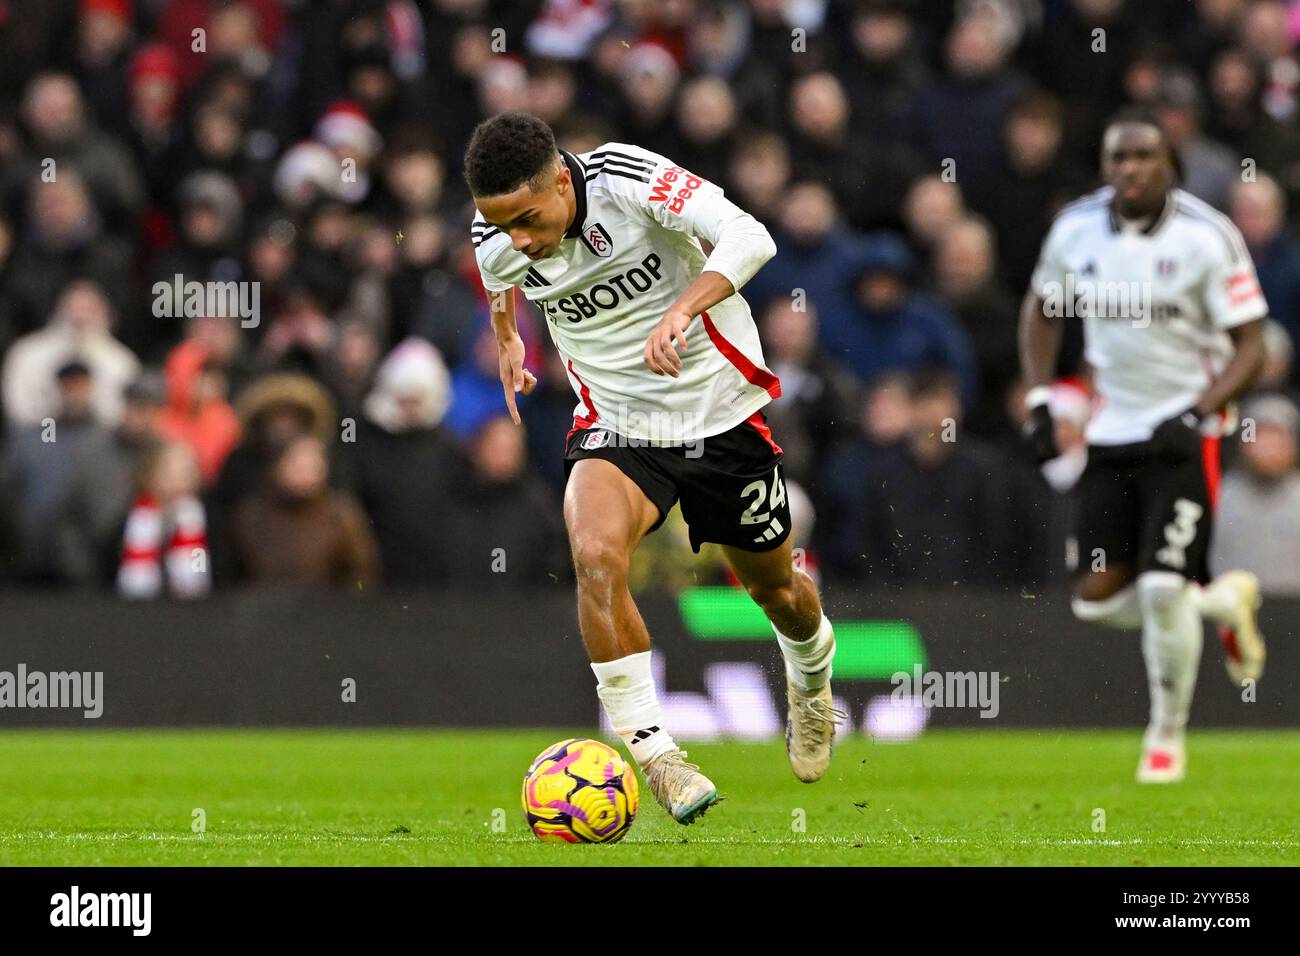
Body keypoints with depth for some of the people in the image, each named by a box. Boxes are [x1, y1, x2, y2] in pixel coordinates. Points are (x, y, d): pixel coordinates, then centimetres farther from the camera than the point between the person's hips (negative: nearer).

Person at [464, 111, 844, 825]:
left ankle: (812, 670, 53)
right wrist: (505, 337, 29)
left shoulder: (627, 178, -26)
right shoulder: (495, 242, -13)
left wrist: (680, 311, -48)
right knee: (595, 556, -29)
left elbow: (748, 238, -35)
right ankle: (651, 751, -19)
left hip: (721, 409, -2)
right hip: (615, 425, 2)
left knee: (773, 588, 16)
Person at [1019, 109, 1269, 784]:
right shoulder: (1076, 230, -1)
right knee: (1099, 598, -1)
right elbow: (1042, 309, 18)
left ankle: (1168, 736, 5)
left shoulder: (1206, 238, -13)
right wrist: (1039, 399, 7)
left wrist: (1199, 411, -24)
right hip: (1112, 429, 5)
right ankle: (1221, 601, 26)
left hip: (1185, 432, -5)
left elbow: (1250, 347, -10)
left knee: (1163, 588, -13)